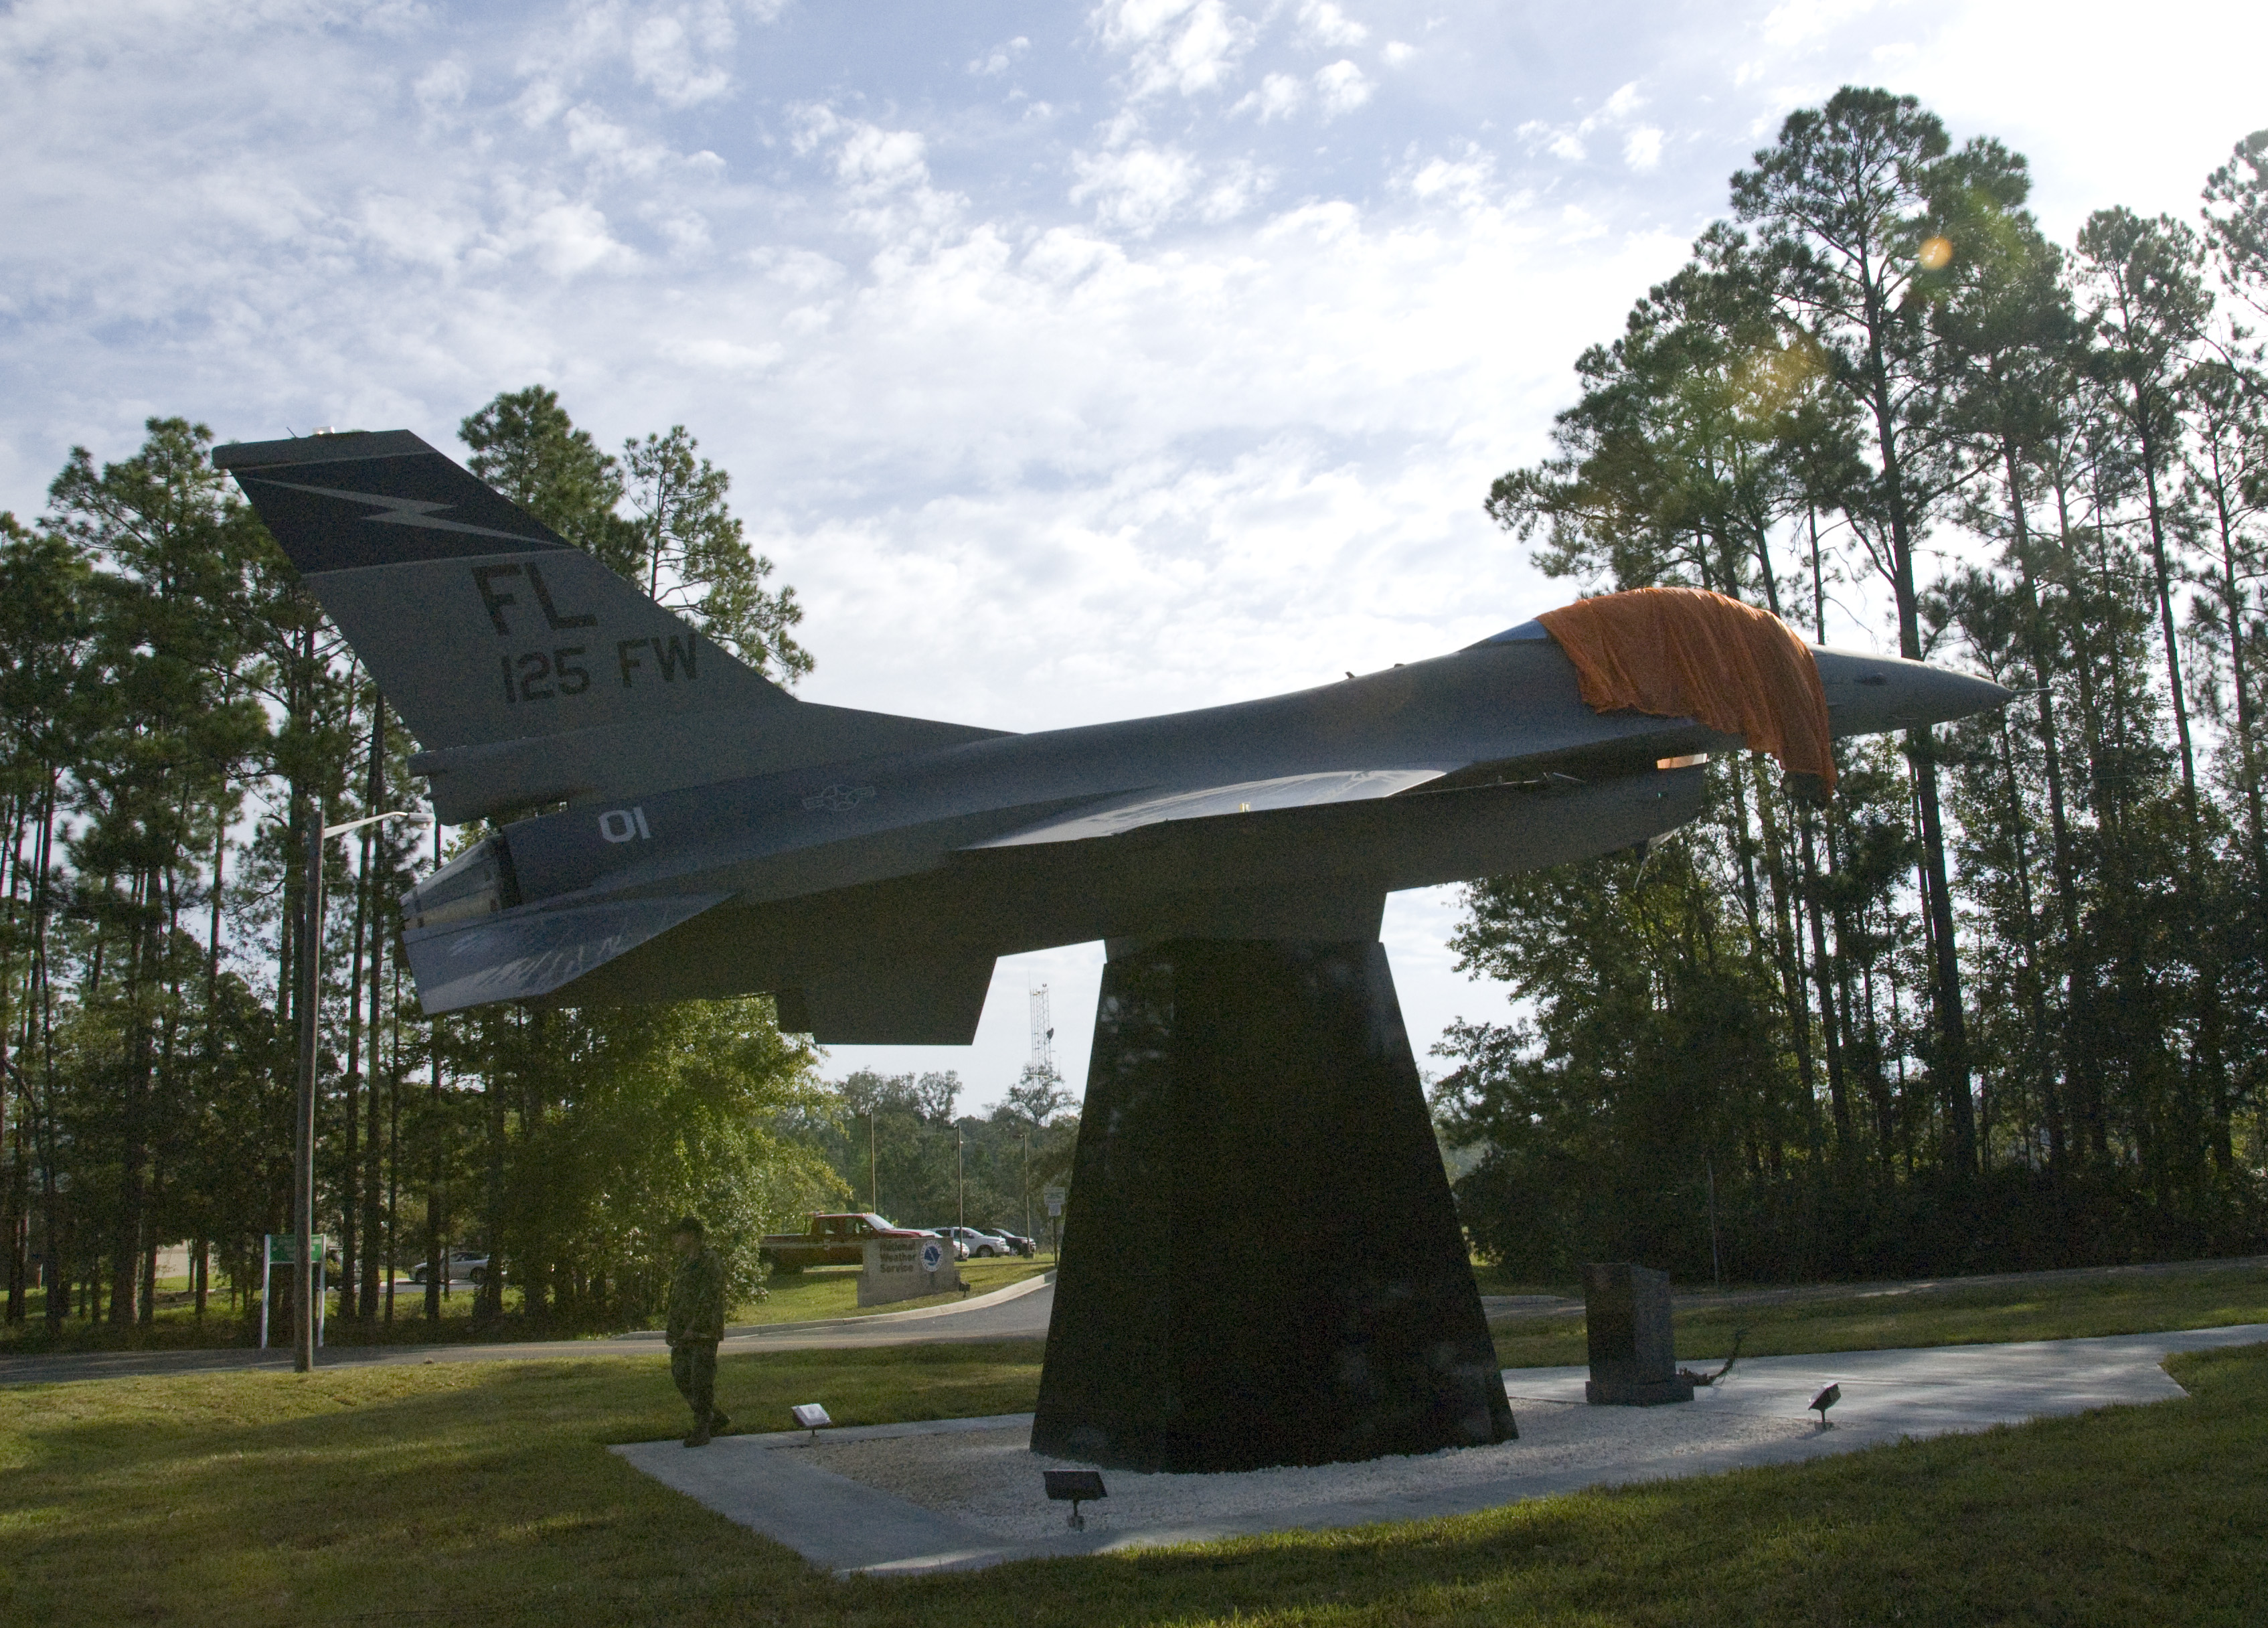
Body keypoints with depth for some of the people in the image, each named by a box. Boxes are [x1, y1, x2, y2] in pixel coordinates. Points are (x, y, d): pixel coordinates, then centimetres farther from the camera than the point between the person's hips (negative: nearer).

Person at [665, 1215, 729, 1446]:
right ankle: (716, 1419, 20)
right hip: (683, 1334, 9)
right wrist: (673, 1330, 18)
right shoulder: (686, 1262, 17)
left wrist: (694, 1328, -22)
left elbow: (710, 1298, -19)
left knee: (702, 1383, -6)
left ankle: (702, 1431, 2)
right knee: (682, 1377, 9)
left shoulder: (710, 1261, -11)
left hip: (704, 1333, -9)